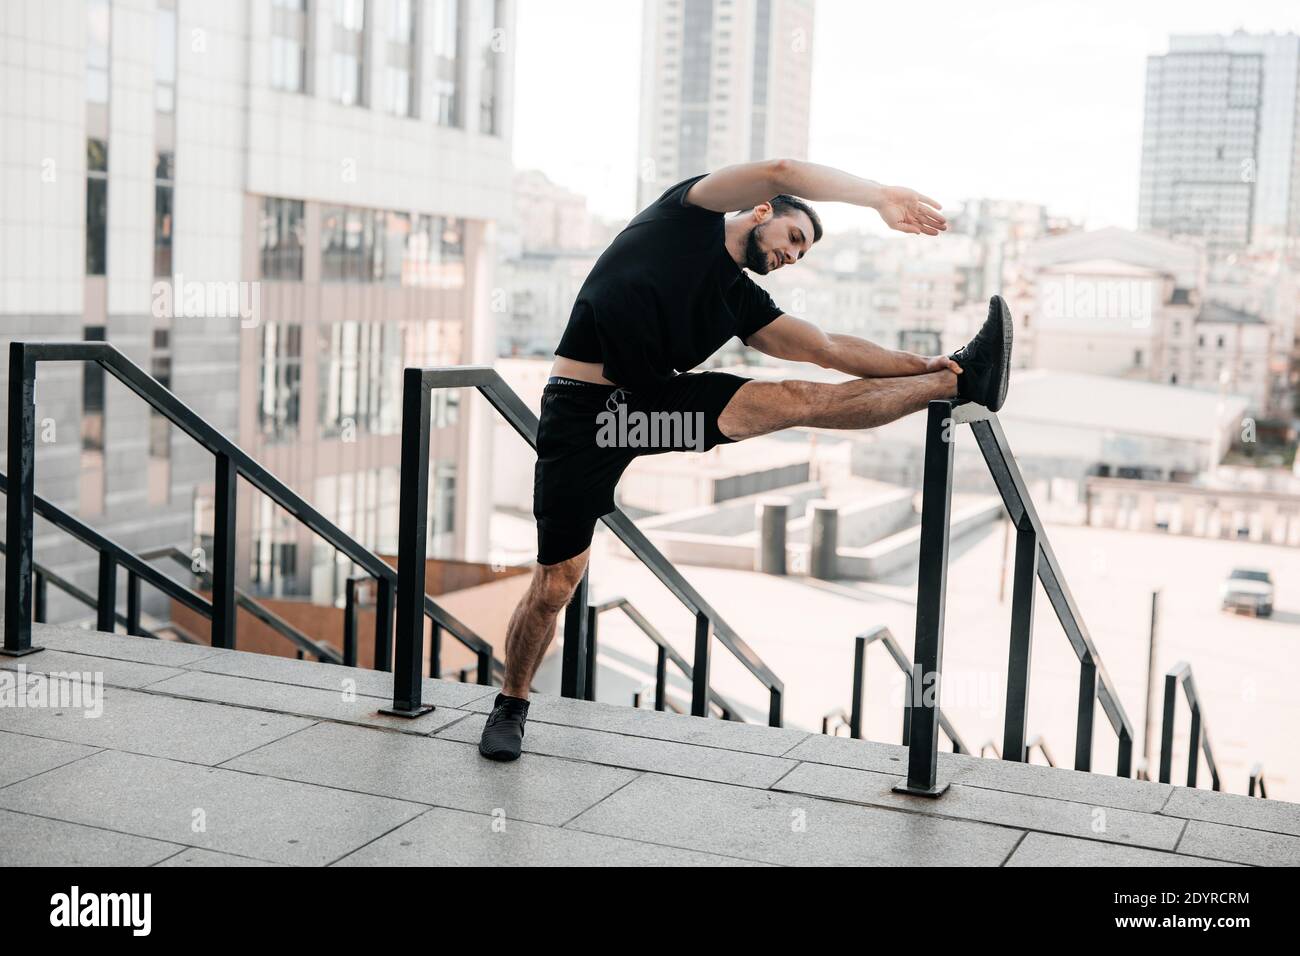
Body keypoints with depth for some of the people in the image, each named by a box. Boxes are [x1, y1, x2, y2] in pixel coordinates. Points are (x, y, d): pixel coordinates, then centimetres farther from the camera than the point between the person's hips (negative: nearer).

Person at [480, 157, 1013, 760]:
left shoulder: (741, 299, 16)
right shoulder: (688, 213, 2)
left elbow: (827, 348, 14)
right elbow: (781, 173, -12)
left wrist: (919, 365, 6)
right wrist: (882, 197, -15)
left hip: (660, 399, 5)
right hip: (584, 411, -5)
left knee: (801, 399, -10)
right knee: (556, 584, -3)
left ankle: (958, 379, -8)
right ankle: (511, 704, 17)